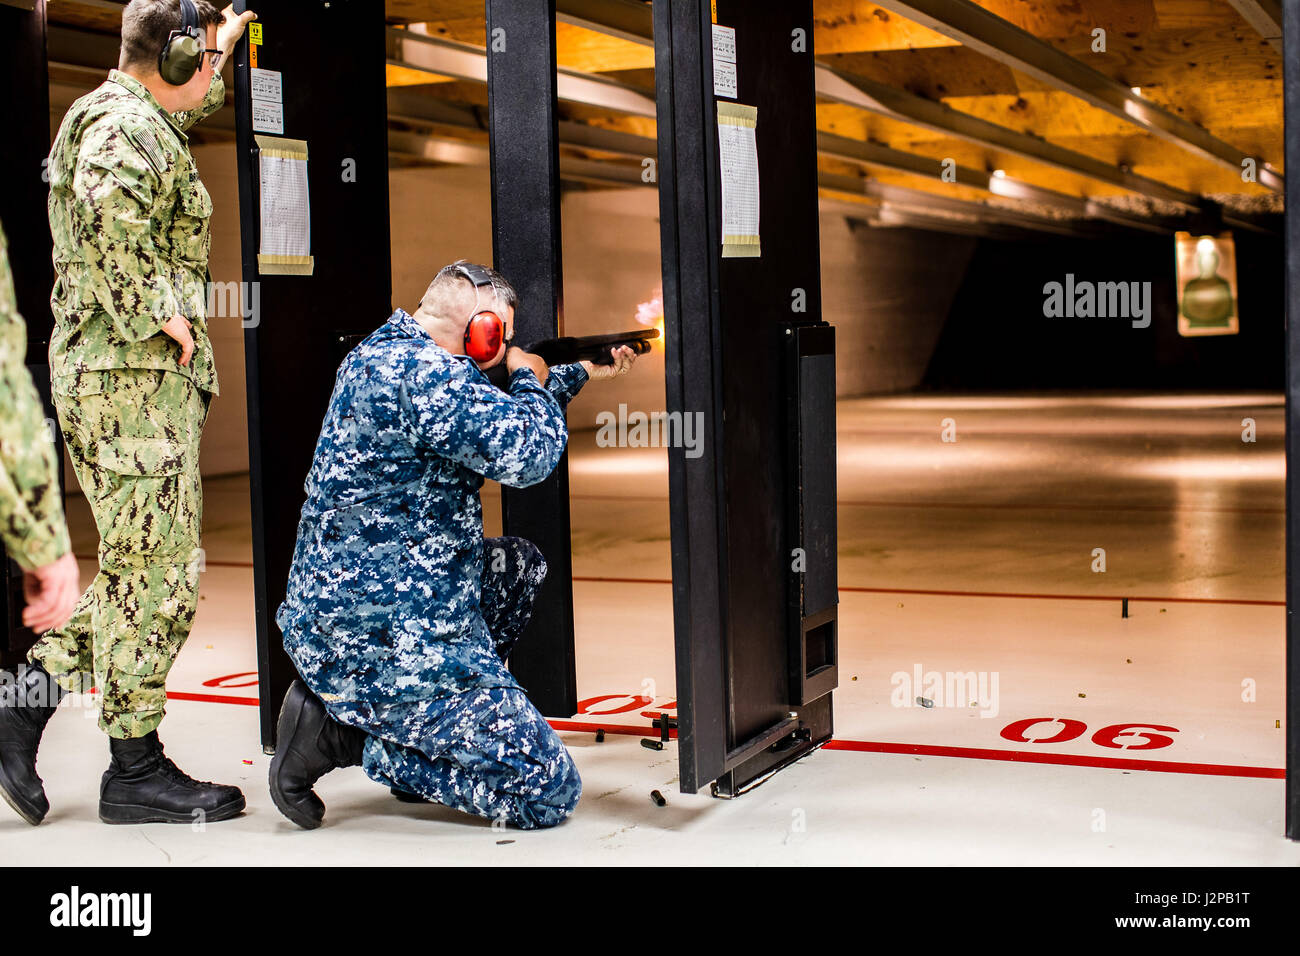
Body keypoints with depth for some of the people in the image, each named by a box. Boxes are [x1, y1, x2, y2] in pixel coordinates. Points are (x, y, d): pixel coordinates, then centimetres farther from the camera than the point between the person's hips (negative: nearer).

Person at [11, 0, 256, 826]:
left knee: (144, 568, 14)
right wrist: (158, 314, -25)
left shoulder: (137, 118, 20)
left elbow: (192, 105, 45)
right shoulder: (126, 126, -11)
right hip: (132, 374, -10)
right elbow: (108, 209, -33)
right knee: (156, 570, -5)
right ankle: (136, 769, 3)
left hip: (138, 371, 10)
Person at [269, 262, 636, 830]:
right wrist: (531, 378, -2)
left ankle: (423, 728, 16)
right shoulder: (417, 371, -19)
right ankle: (348, 733, -6)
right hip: (381, 647, -11)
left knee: (522, 565, 29)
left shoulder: (383, 353, 13)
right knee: (551, 793, -9)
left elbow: (492, 425, 29)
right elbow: (525, 454, -23)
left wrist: (583, 373, 36)